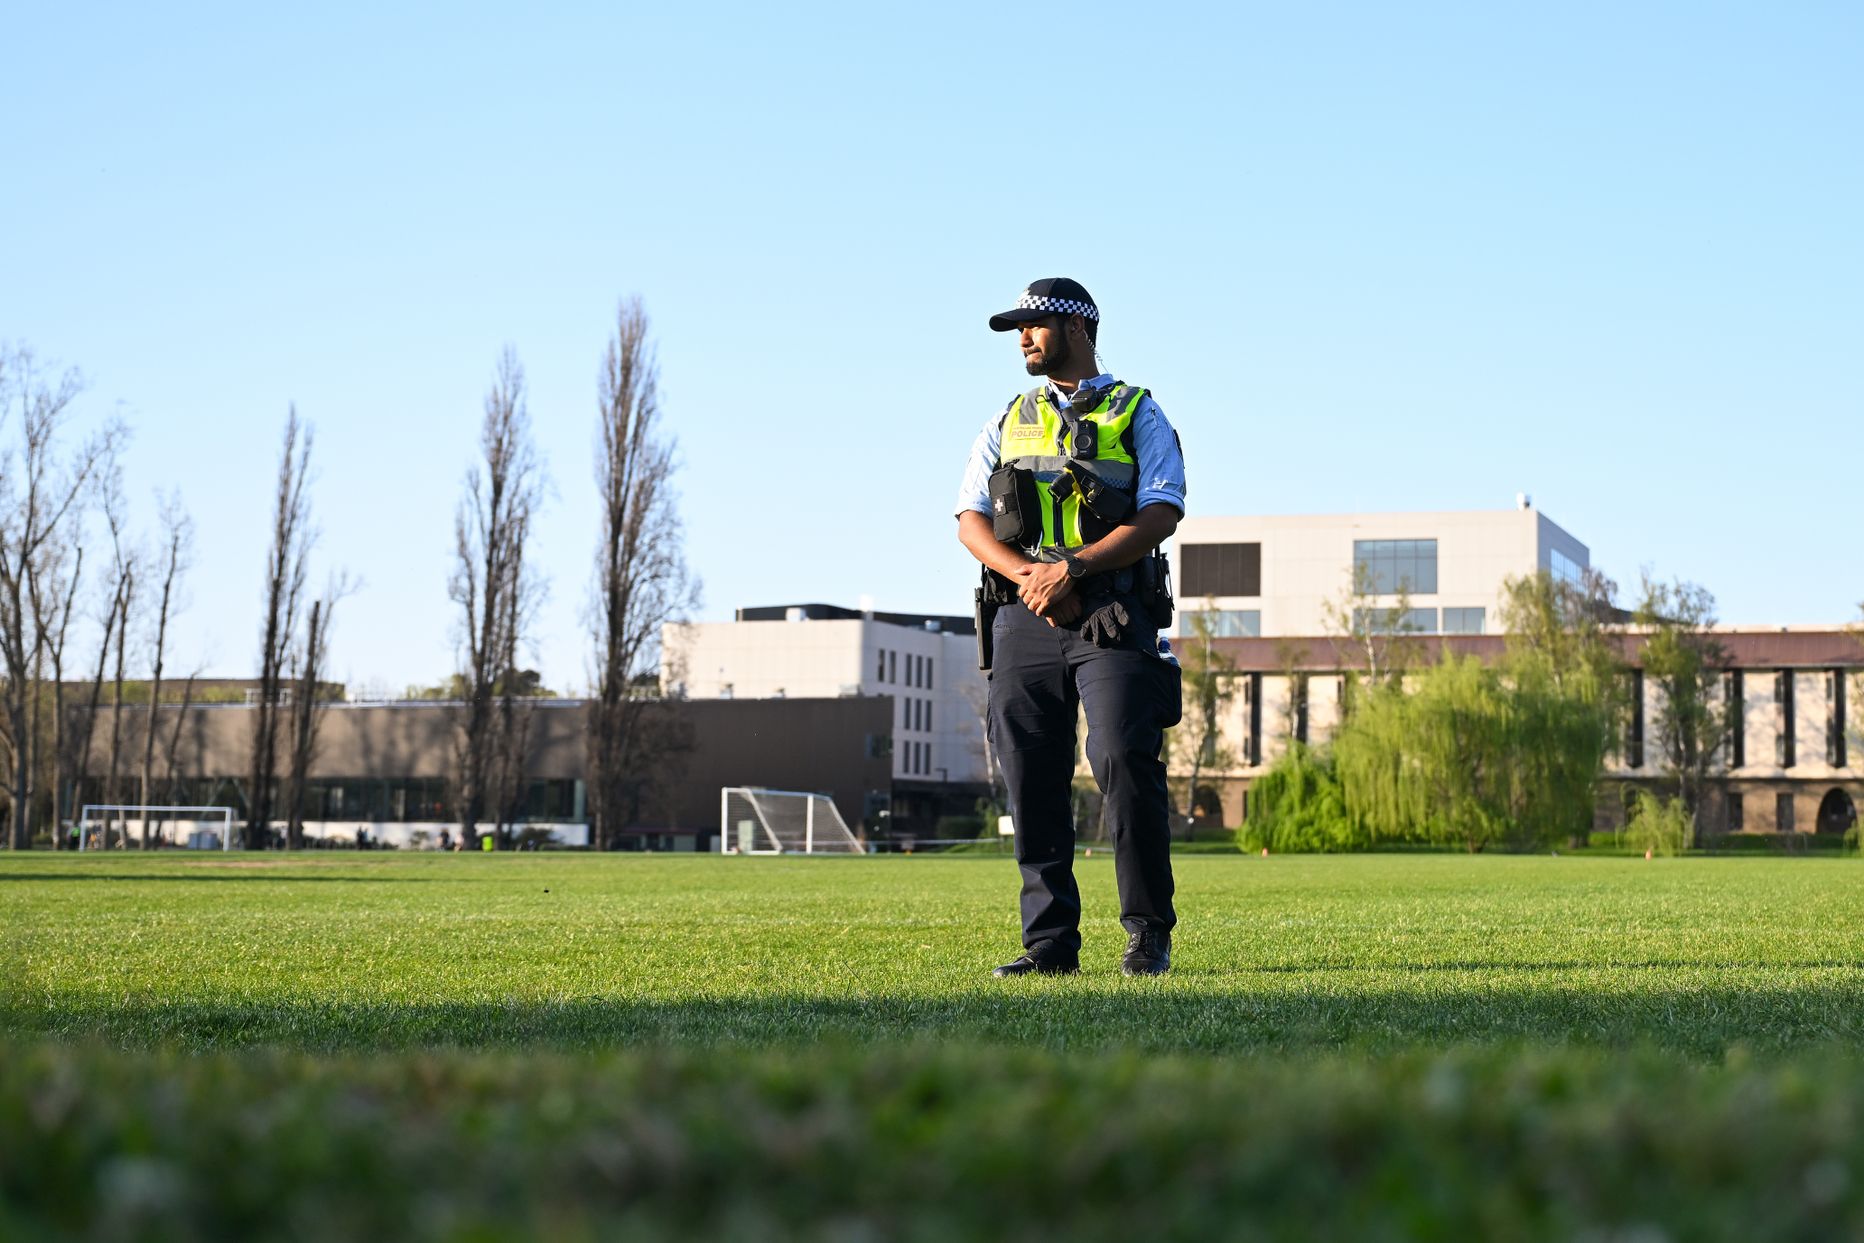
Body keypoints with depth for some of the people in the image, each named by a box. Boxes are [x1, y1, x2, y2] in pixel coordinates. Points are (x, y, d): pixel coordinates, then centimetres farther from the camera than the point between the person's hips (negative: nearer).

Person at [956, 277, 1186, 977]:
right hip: (1023, 615, 4)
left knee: (1125, 762, -14)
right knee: (1032, 780, -1)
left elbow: (1160, 515, -4)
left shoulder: (1138, 415, 10)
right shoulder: (1009, 424, 21)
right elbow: (971, 521, 10)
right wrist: (1027, 573, -10)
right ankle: (1050, 944, 4)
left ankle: (1149, 936, -5)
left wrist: (1072, 567, -16)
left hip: (1113, 621, -4)